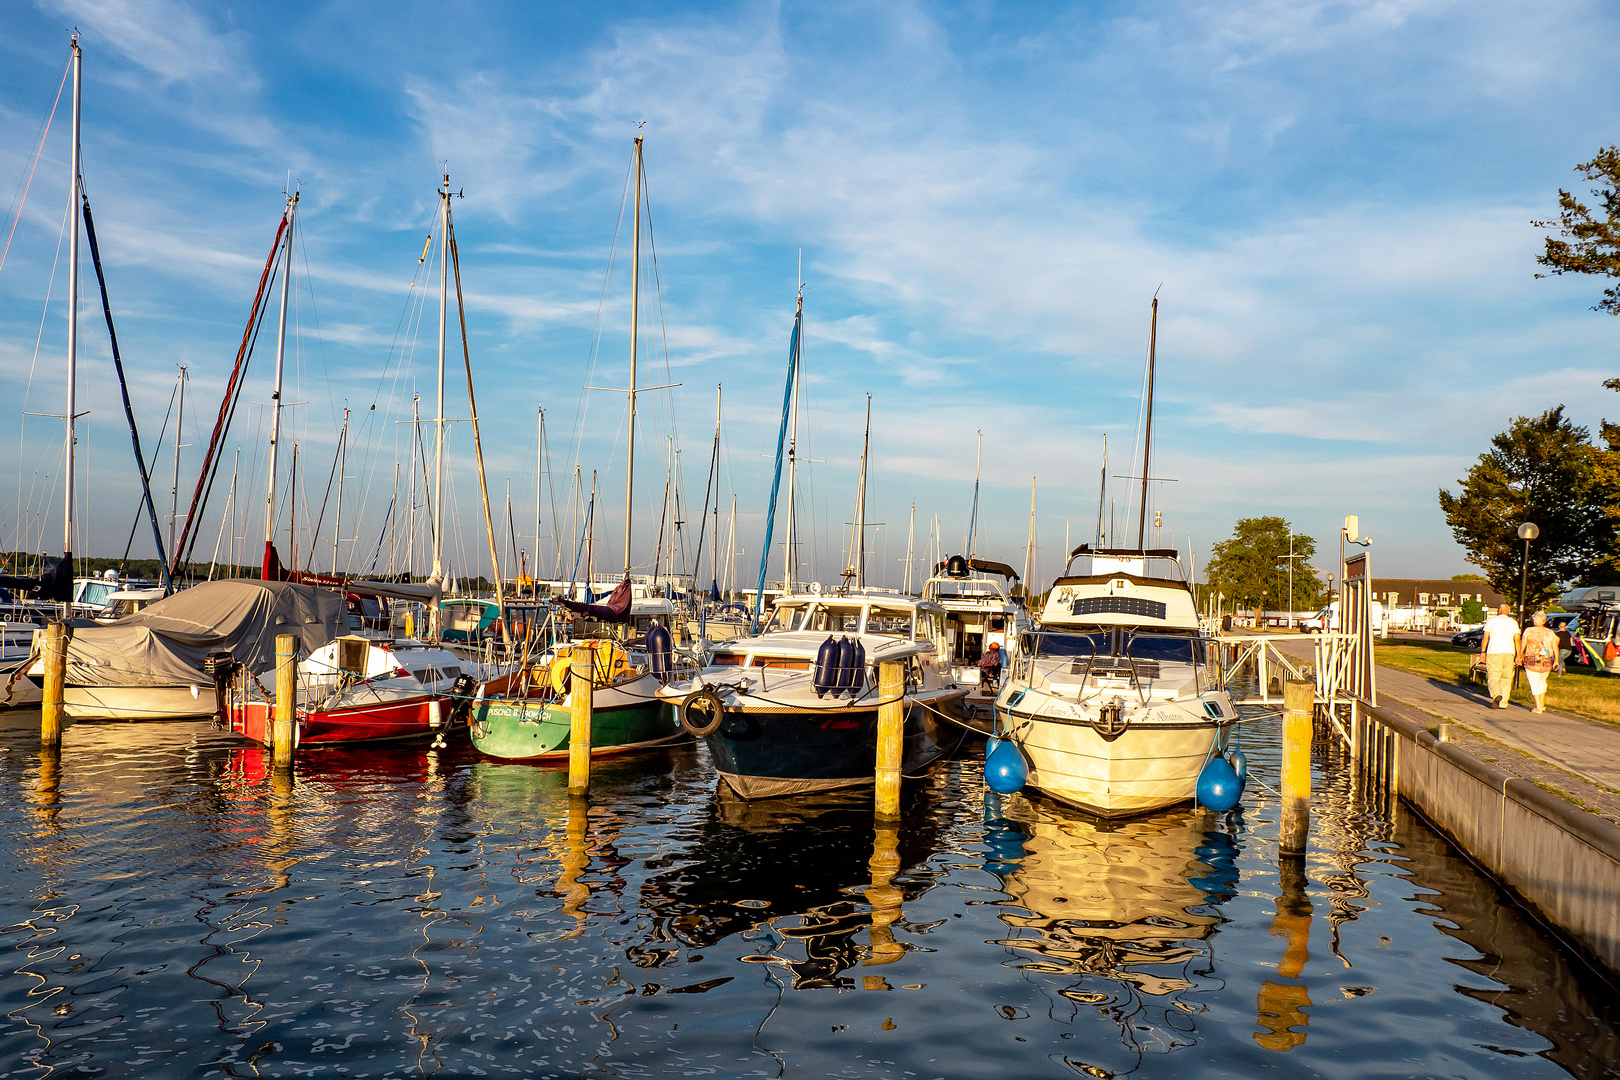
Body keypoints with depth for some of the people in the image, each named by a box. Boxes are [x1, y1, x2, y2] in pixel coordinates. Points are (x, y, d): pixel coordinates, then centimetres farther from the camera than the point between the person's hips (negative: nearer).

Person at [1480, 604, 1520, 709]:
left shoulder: (1491, 621, 6)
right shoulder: (1513, 622, 10)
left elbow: (1485, 638, 1)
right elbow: (1517, 640, 1)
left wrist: (1482, 653, 5)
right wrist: (1518, 656, 0)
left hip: (1494, 652, -2)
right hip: (1509, 652, 2)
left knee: (1493, 678, -2)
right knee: (1506, 679, 11)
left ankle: (1497, 695, -29)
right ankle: (1503, 703, 9)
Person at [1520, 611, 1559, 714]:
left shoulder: (1529, 631, -2)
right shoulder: (1550, 633, 5)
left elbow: (1522, 645, 0)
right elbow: (1555, 647, -1)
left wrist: (1519, 656, 11)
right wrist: (1556, 660, 0)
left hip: (1531, 662, -4)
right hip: (1546, 663, 4)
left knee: (1534, 683, 0)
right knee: (1542, 681, 22)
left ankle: (1538, 707, -4)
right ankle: (1542, 704, 23)